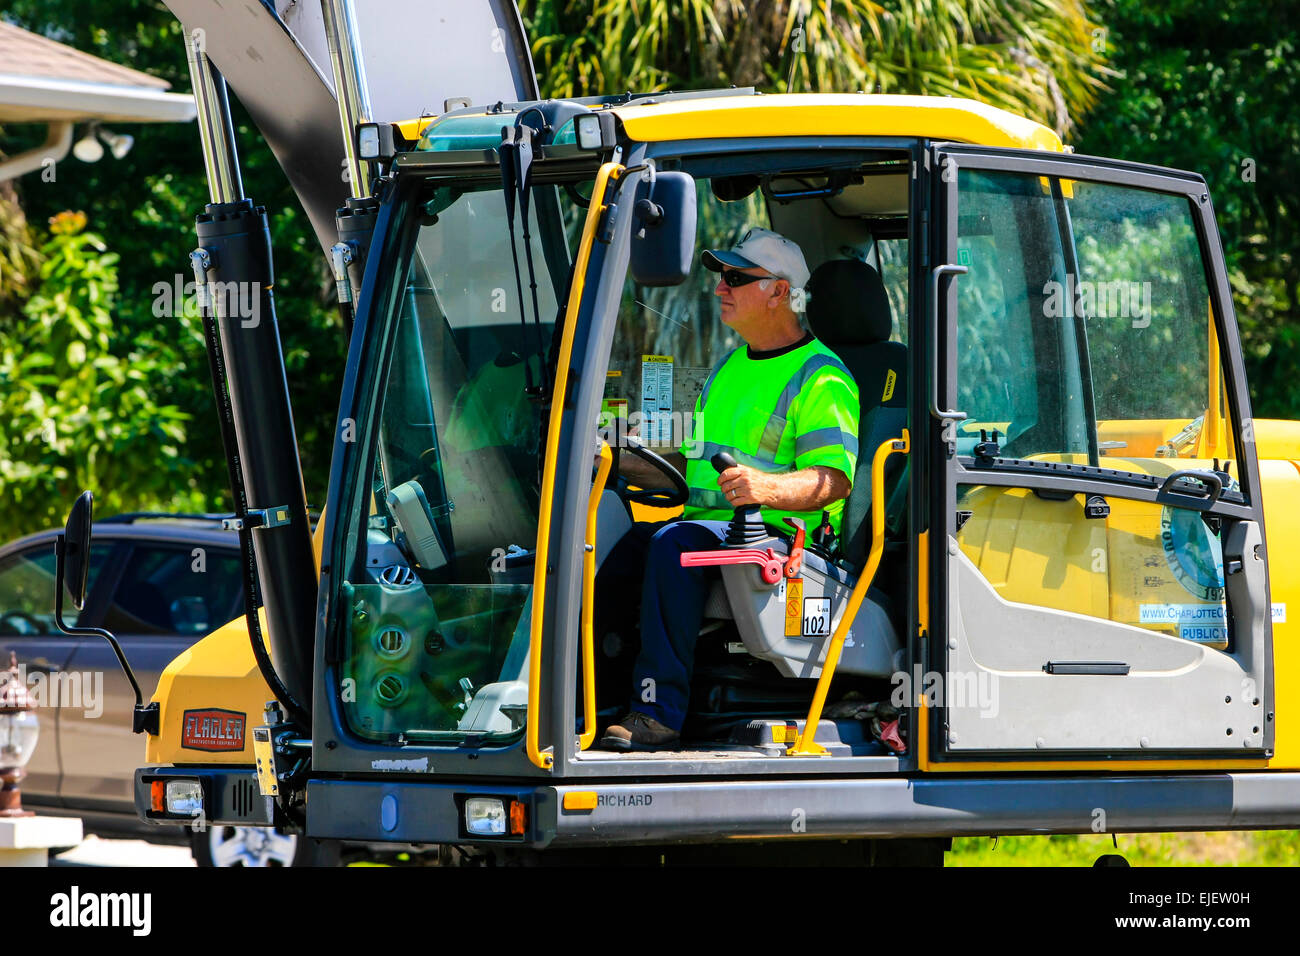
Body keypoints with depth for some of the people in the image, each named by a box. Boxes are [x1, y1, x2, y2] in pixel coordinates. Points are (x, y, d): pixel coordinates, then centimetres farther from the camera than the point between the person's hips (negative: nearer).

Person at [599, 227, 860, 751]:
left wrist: (767, 486, -35)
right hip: (707, 524, 8)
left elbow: (835, 479, -17)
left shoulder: (820, 378, -4)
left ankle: (659, 711, -38)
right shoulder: (729, 369, 25)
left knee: (674, 544, -36)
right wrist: (624, 464, 13)